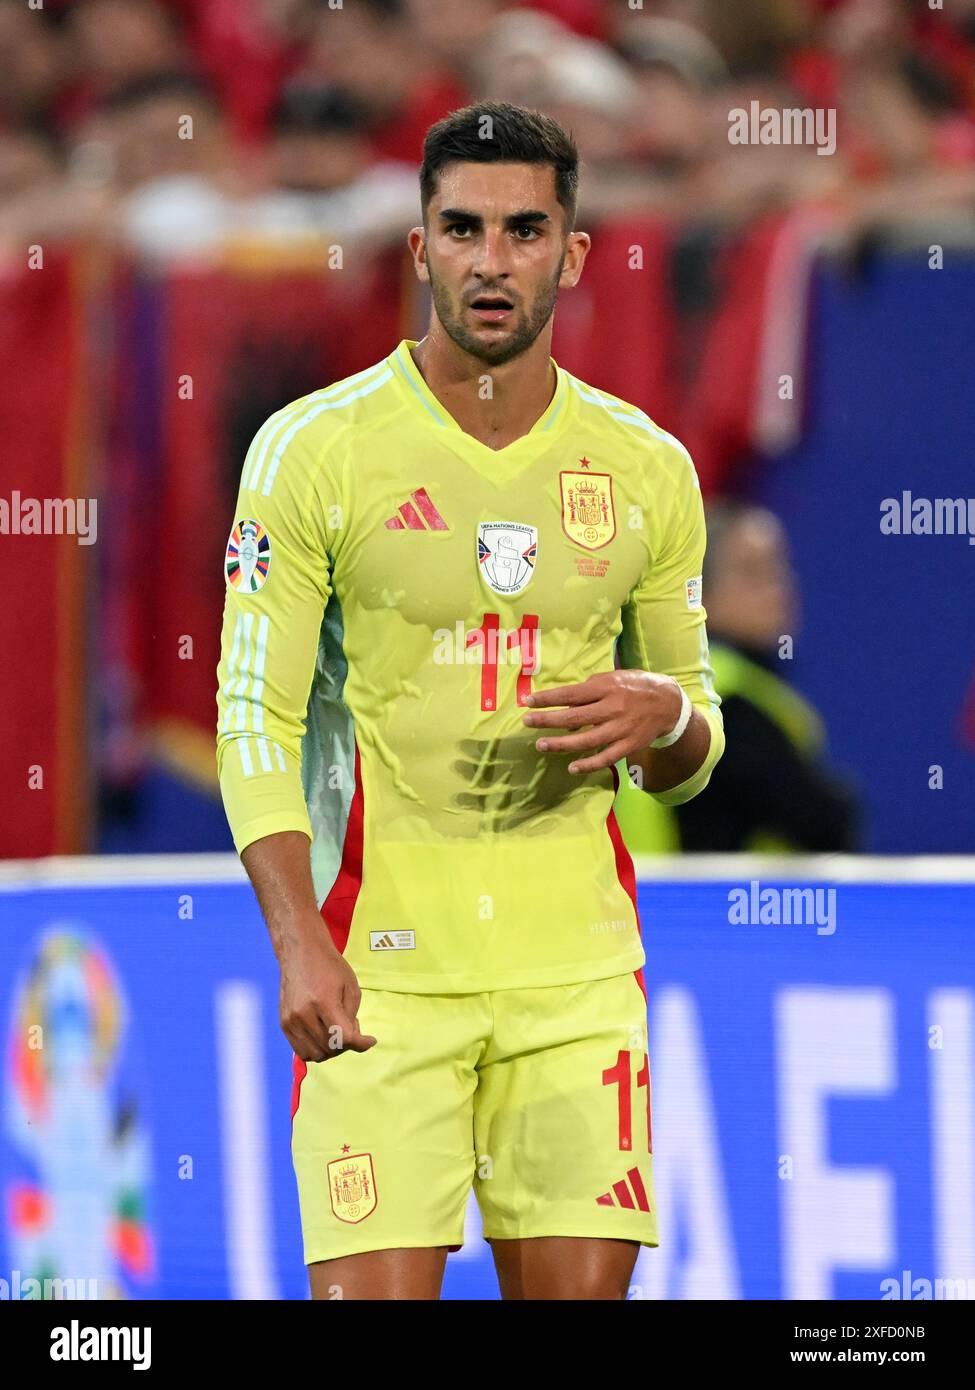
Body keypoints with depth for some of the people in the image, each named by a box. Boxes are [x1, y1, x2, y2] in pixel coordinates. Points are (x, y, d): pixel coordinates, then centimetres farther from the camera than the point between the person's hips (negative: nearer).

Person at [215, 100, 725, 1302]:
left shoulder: (646, 469, 9)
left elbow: (692, 761, 18)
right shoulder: (313, 449, -1)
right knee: (373, 1294, -12)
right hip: (379, 971, -3)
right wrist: (298, 941, -16)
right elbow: (254, 718, -3)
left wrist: (666, 717, -8)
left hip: (577, 970, 3)